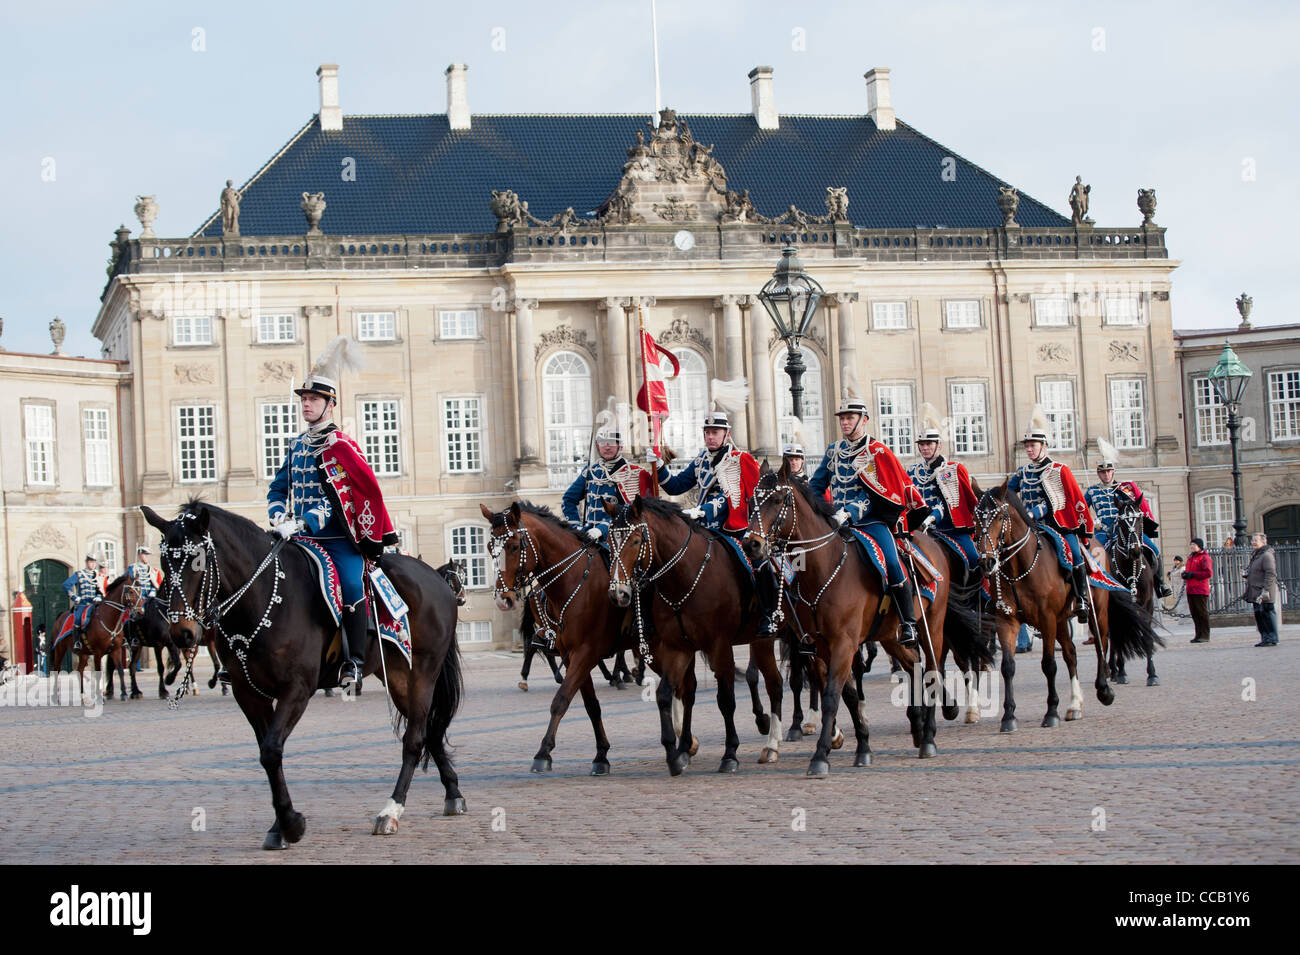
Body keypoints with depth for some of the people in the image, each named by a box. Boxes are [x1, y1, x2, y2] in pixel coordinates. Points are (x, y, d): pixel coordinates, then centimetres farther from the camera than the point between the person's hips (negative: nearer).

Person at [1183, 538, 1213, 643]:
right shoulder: (1190, 557, 20)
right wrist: (1185, 574, 6)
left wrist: (1193, 574, -18)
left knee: (1203, 612, -4)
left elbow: (1208, 573, -16)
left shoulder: (1204, 558, -6)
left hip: (1200, 591, -8)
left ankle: (1205, 636, -2)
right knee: (1194, 613, 8)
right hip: (1190, 590, 8)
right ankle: (1198, 635, 13)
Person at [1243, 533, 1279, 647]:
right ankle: (1265, 638, 16)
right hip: (1256, 593, 10)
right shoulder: (1255, 555, 19)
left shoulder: (1267, 555, -12)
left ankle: (1272, 639, -4)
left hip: (1264, 592, -10)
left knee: (1267, 614, -8)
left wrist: (1265, 590, -23)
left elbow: (1270, 574, -19)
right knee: (1259, 614, 10)